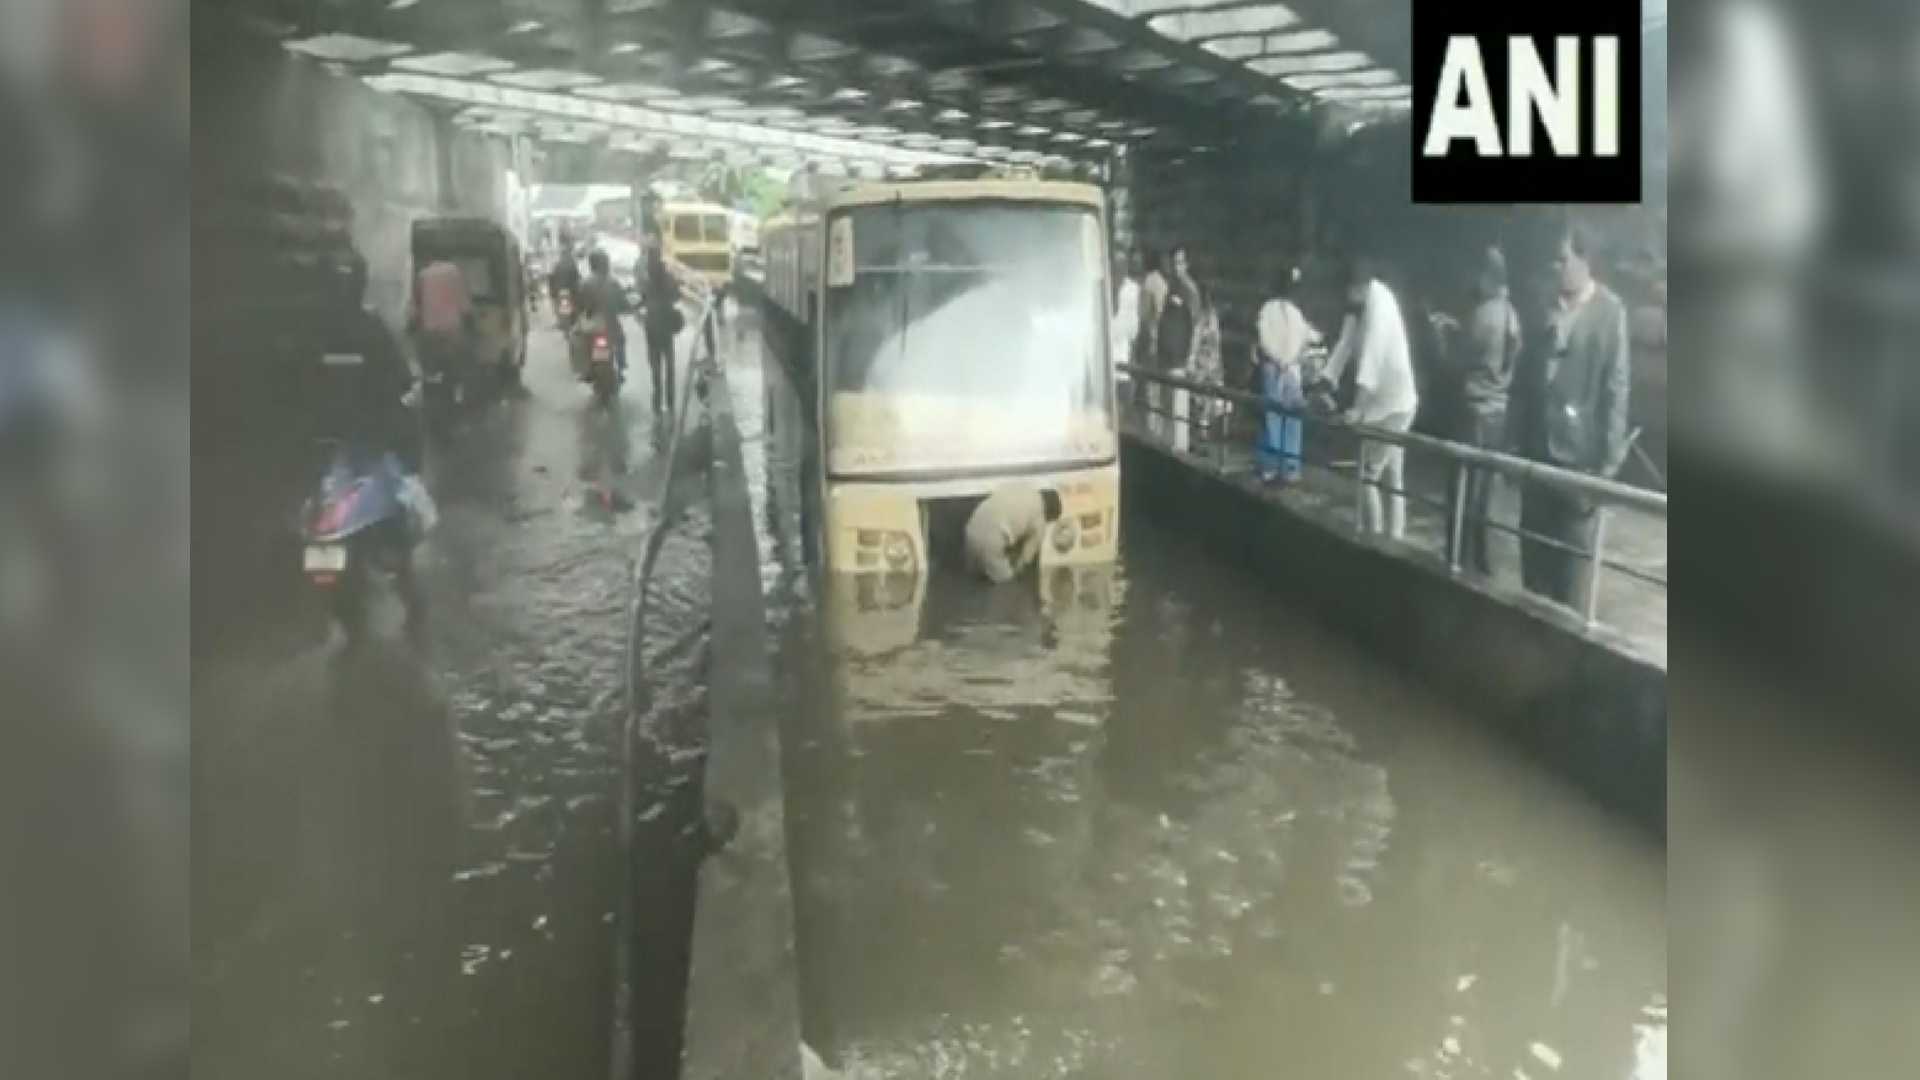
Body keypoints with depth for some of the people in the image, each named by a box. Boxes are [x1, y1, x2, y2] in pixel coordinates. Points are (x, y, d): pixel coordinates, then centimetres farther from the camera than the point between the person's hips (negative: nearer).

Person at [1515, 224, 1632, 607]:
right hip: (1538, 444, 5)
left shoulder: (1609, 310, -9)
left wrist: (1609, 456, -11)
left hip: (1579, 450, -5)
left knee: (1572, 545, 5)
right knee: (1533, 540, 11)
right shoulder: (1549, 305, 6)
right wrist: (1520, 436, 10)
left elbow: (1616, 384, -9)